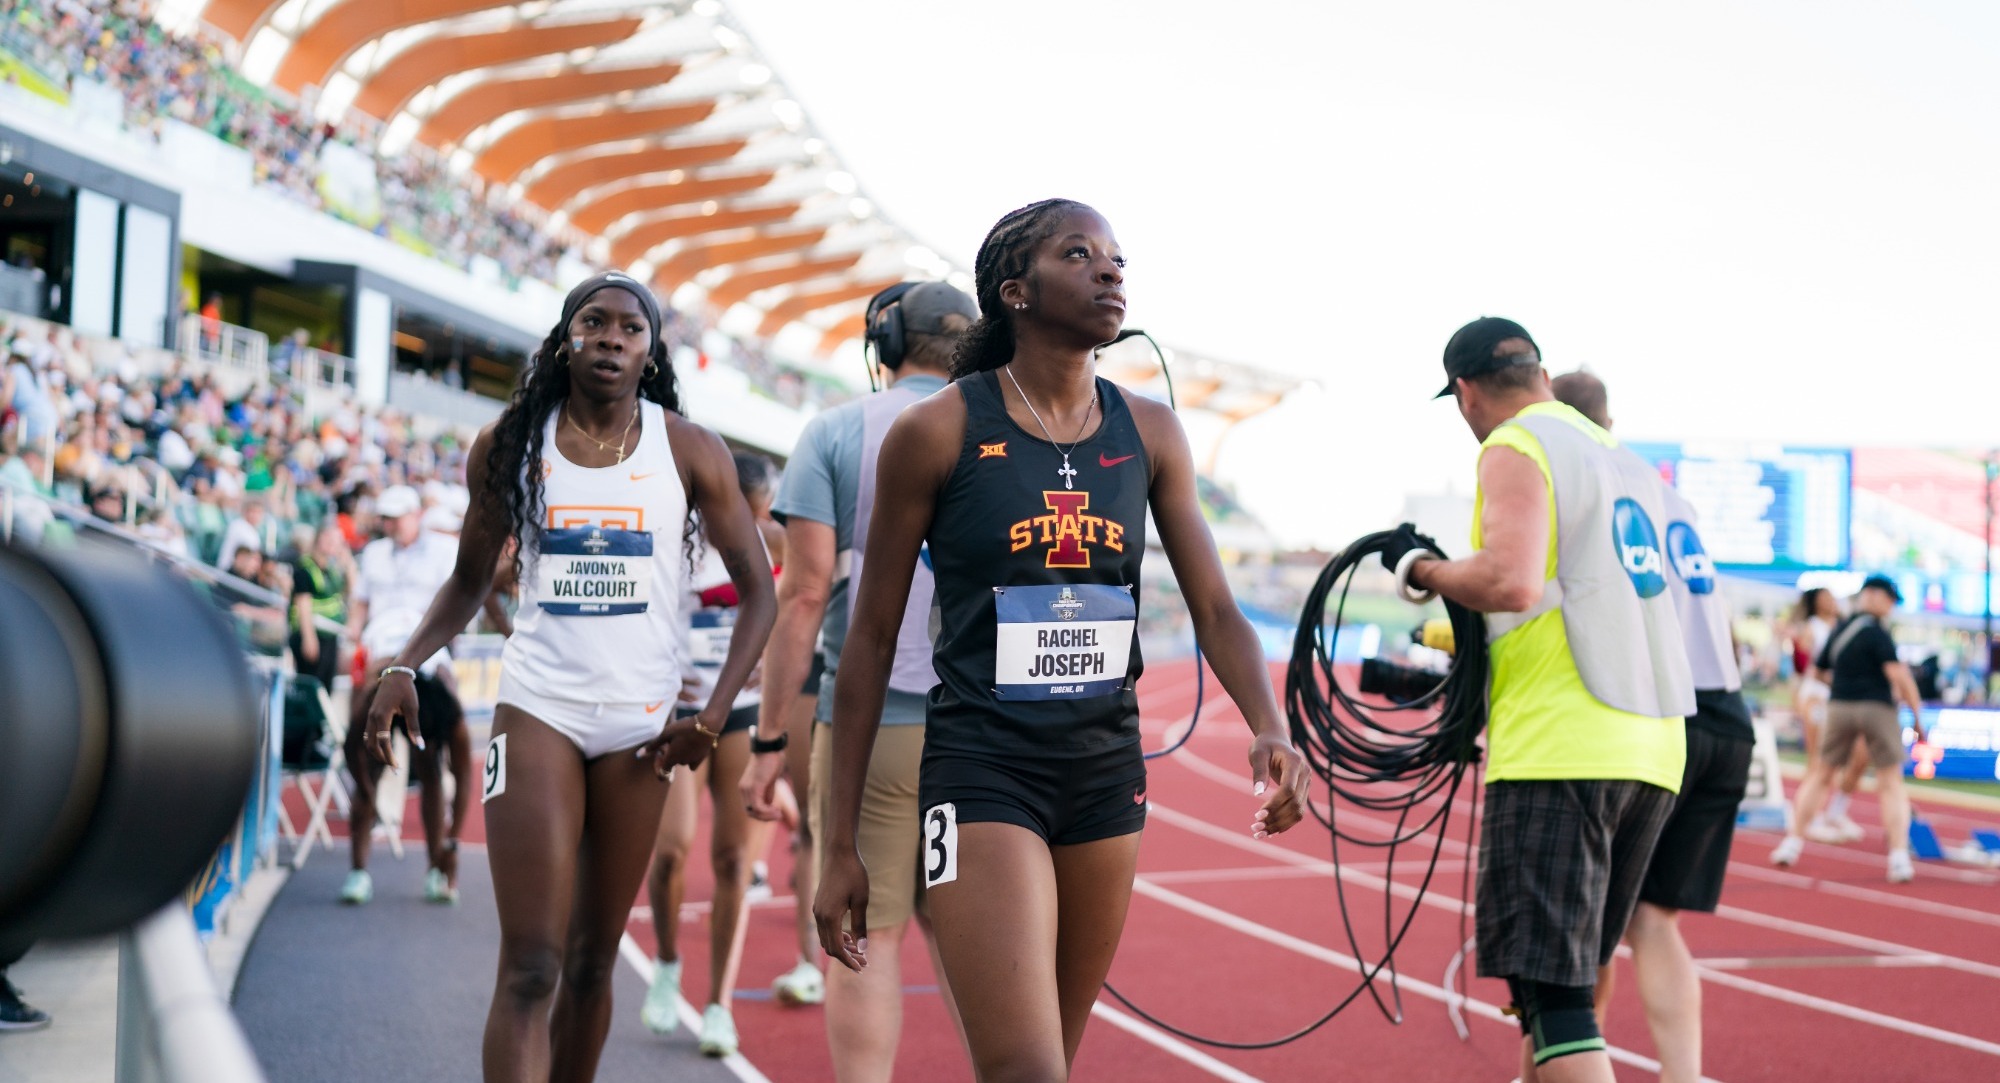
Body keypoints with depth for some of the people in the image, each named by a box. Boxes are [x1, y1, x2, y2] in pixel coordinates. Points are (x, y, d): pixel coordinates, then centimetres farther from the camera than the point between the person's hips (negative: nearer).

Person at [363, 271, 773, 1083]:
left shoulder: (690, 452, 1)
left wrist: (713, 717, -6)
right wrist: (405, 665, -3)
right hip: (537, 710, -1)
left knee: (592, 962, 8)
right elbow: (471, 580, 14)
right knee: (529, 967, -10)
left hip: (638, 723, 1)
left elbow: (757, 593, 4)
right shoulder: (509, 445, 3)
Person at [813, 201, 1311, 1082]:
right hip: (982, 773, -5)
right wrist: (839, 849, -2)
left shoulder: (1148, 433, 5)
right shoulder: (938, 431, -7)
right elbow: (871, 640, -2)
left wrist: (1268, 729, -17)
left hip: (1107, 774, 5)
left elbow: (1214, 610, 5)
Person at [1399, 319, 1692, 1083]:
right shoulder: (1621, 460, 21)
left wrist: (1420, 566, -3)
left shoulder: (1515, 449, -5)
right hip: (1650, 749, 9)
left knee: (1550, 994, -10)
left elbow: (1511, 582, -21)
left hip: (1561, 751, -9)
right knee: (1561, 981, 19)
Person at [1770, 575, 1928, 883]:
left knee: (1821, 775, 17)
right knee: (1892, 783, 2)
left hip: (1839, 708, 5)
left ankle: (1792, 842, 14)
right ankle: (1899, 857, -6)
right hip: (1877, 708, -5)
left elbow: (1817, 671, 20)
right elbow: (1897, 673, -19)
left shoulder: (1838, 630, 11)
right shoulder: (1875, 631, -10)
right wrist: (1917, 715, -14)